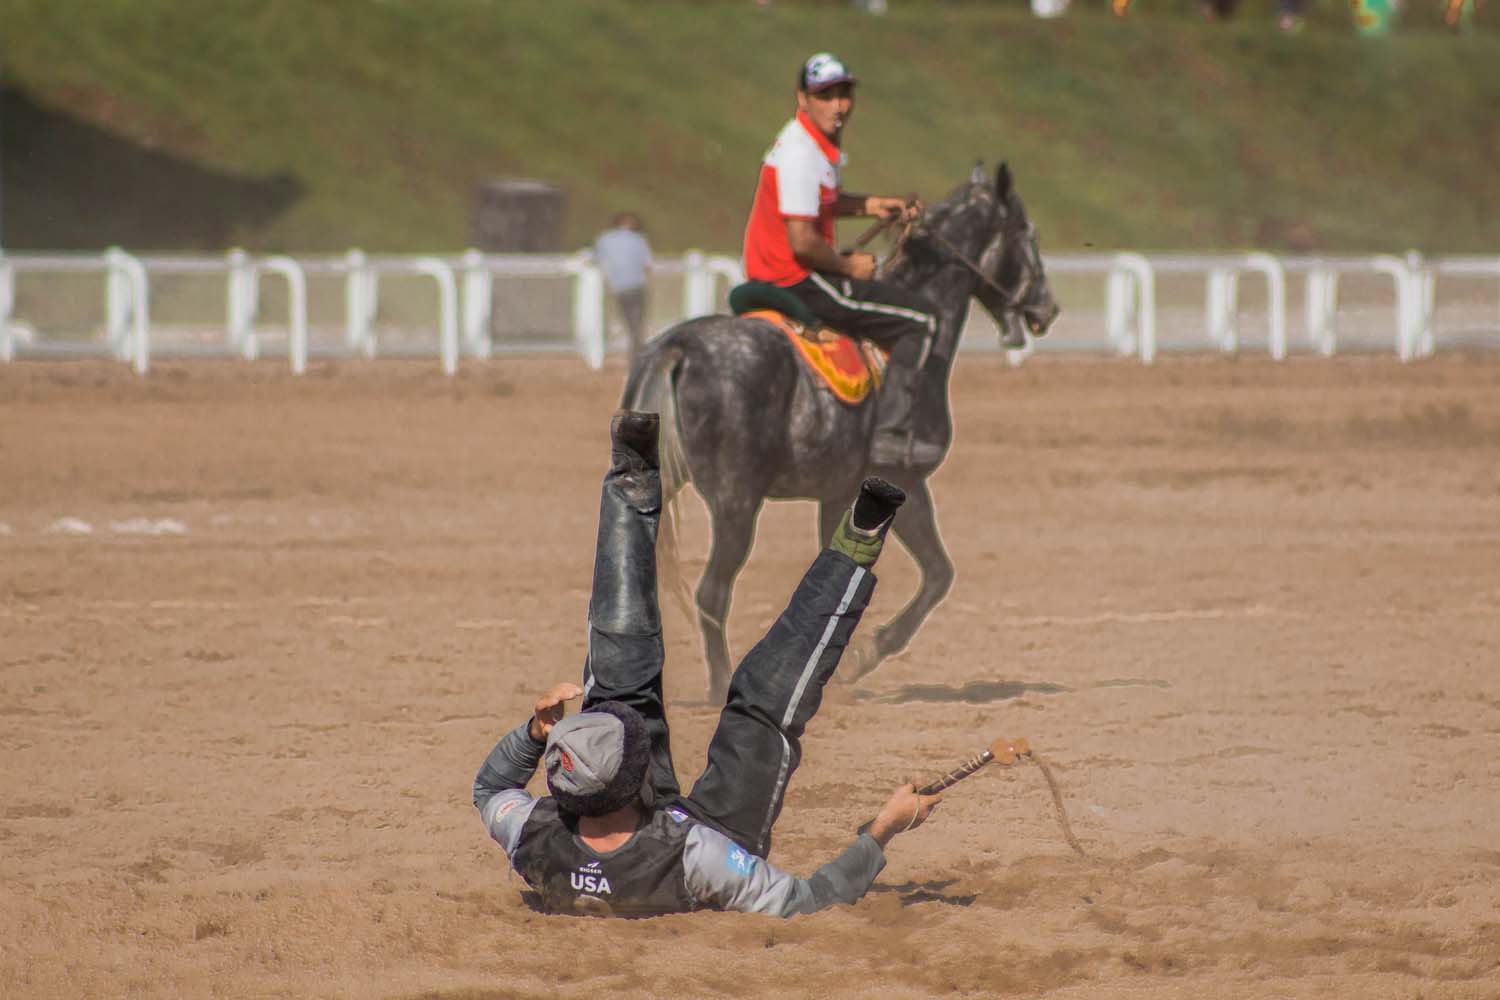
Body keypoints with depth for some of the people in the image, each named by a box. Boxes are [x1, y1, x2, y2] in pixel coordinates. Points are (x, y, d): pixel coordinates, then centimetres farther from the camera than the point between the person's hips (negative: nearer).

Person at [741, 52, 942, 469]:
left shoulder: (818, 143, 9)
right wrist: (849, 266, -12)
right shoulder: (801, 154, -23)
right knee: (919, 318, -9)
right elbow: (802, 242, -28)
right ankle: (893, 433, -15)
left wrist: (870, 205, 14)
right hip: (799, 280, -11)